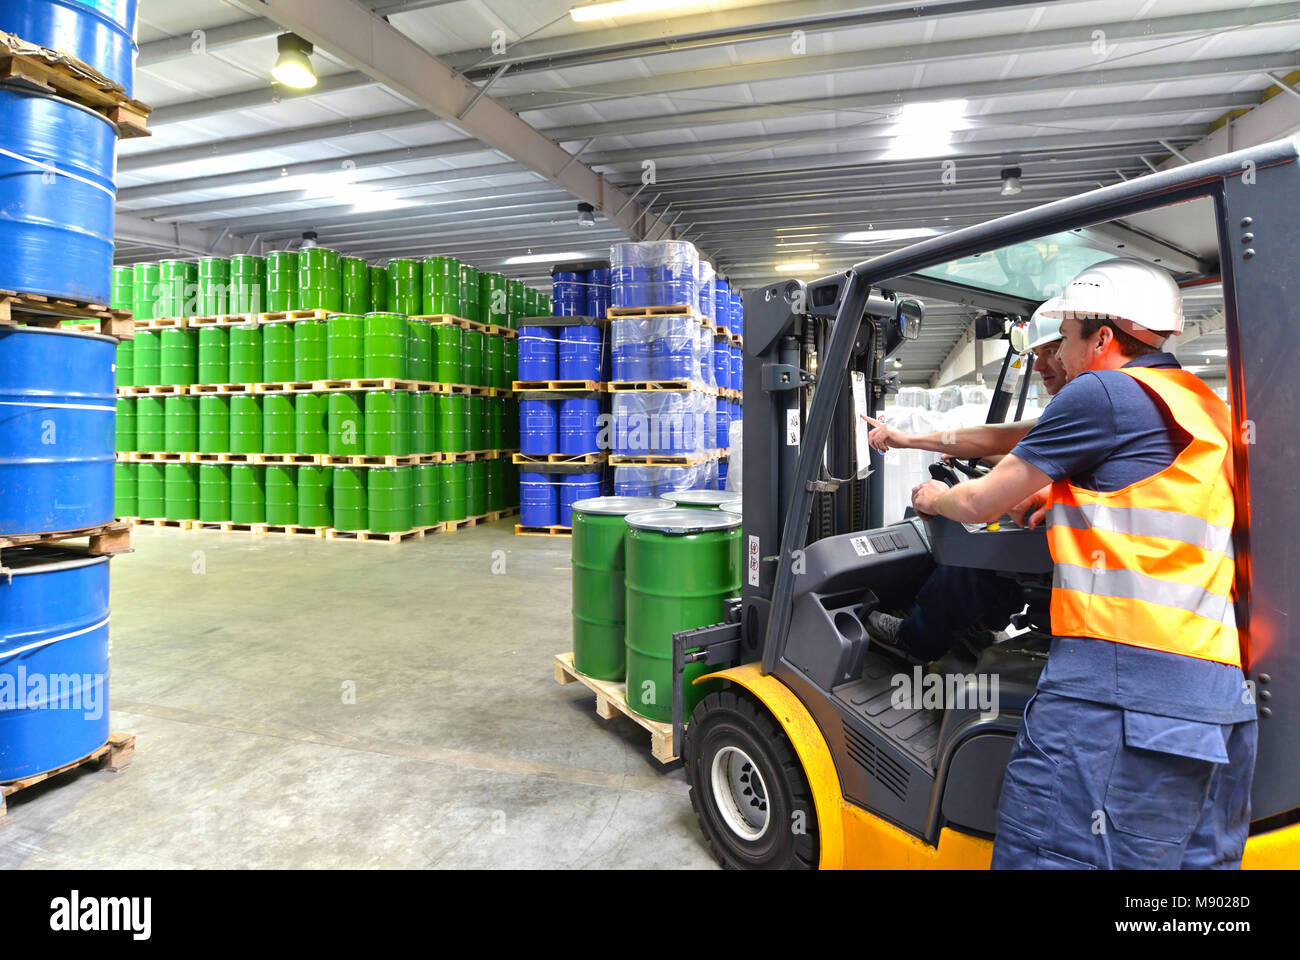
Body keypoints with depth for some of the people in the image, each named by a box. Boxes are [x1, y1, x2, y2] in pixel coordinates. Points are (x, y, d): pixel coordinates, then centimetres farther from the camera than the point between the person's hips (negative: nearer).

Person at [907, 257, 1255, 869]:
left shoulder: (1102, 391, -3)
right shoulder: (1206, 406, 23)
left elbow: (981, 503, 1)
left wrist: (934, 499, 21)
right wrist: (1063, 493, 31)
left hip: (1121, 668, -10)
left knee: (1045, 853, -9)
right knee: (1199, 856, 13)